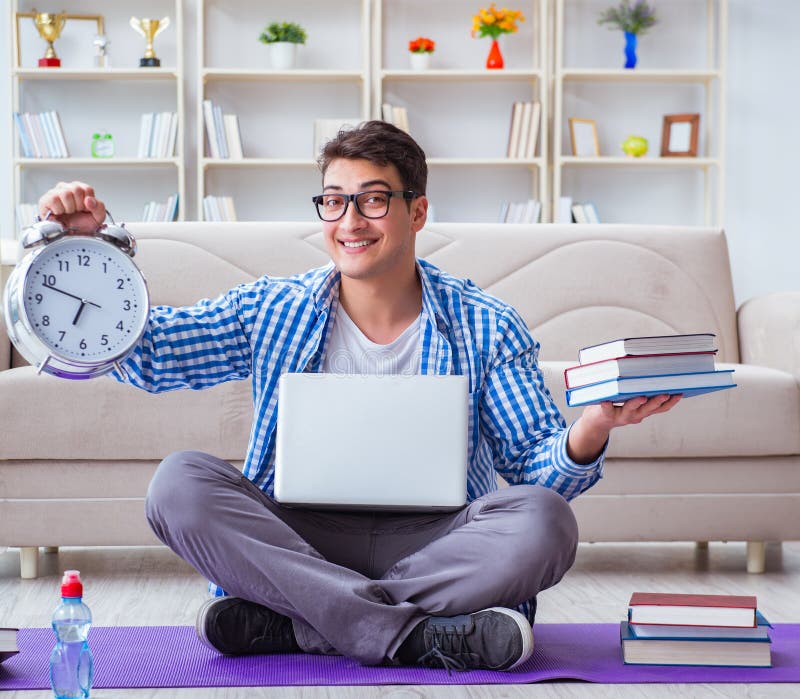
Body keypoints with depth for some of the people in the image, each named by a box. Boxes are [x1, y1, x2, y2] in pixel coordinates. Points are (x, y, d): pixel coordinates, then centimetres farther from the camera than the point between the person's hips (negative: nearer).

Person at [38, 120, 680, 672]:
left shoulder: (487, 329, 4)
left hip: (432, 543, 0)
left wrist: (591, 430, -22)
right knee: (181, 483, -26)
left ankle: (293, 624, -26)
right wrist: (88, 250, -10)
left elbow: (537, 465, 1)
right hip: (297, 538, 1)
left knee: (543, 520, -30)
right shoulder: (273, 311, 9)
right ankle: (409, 633, -32)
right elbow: (142, 352, 4)